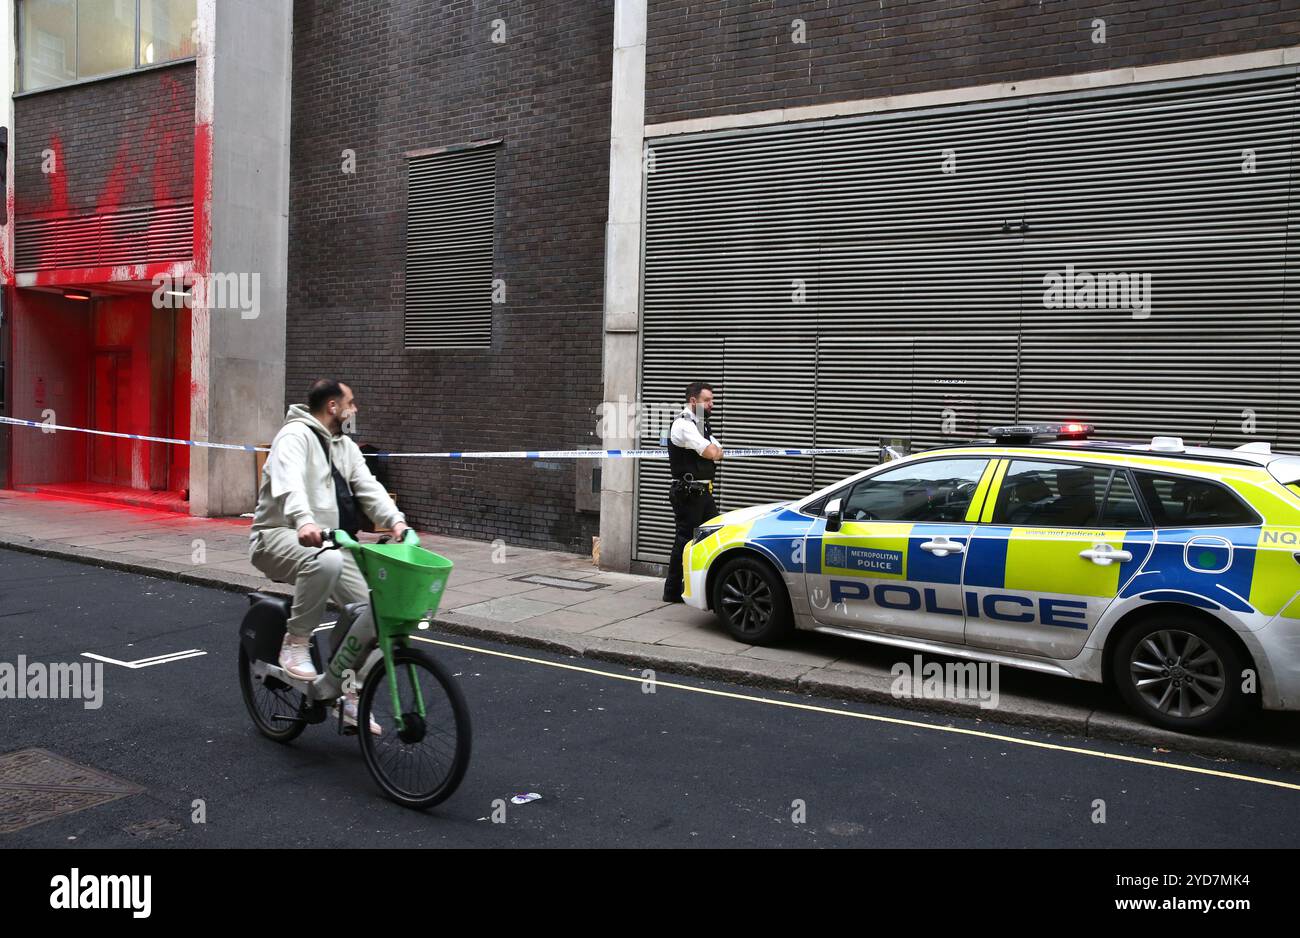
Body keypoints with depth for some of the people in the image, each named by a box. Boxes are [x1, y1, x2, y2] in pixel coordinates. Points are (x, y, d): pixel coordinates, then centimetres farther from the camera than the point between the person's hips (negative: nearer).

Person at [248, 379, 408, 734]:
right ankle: (295, 643, -20)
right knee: (326, 562, -41)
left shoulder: (346, 447, 16)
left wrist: (395, 519, -14)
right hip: (280, 535, -8)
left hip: (325, 541, 8)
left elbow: (368, 488, 4)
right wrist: (304, 520, -49)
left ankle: (350, 697, 7)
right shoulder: (295, 435, -11)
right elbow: (289, 483, -30)